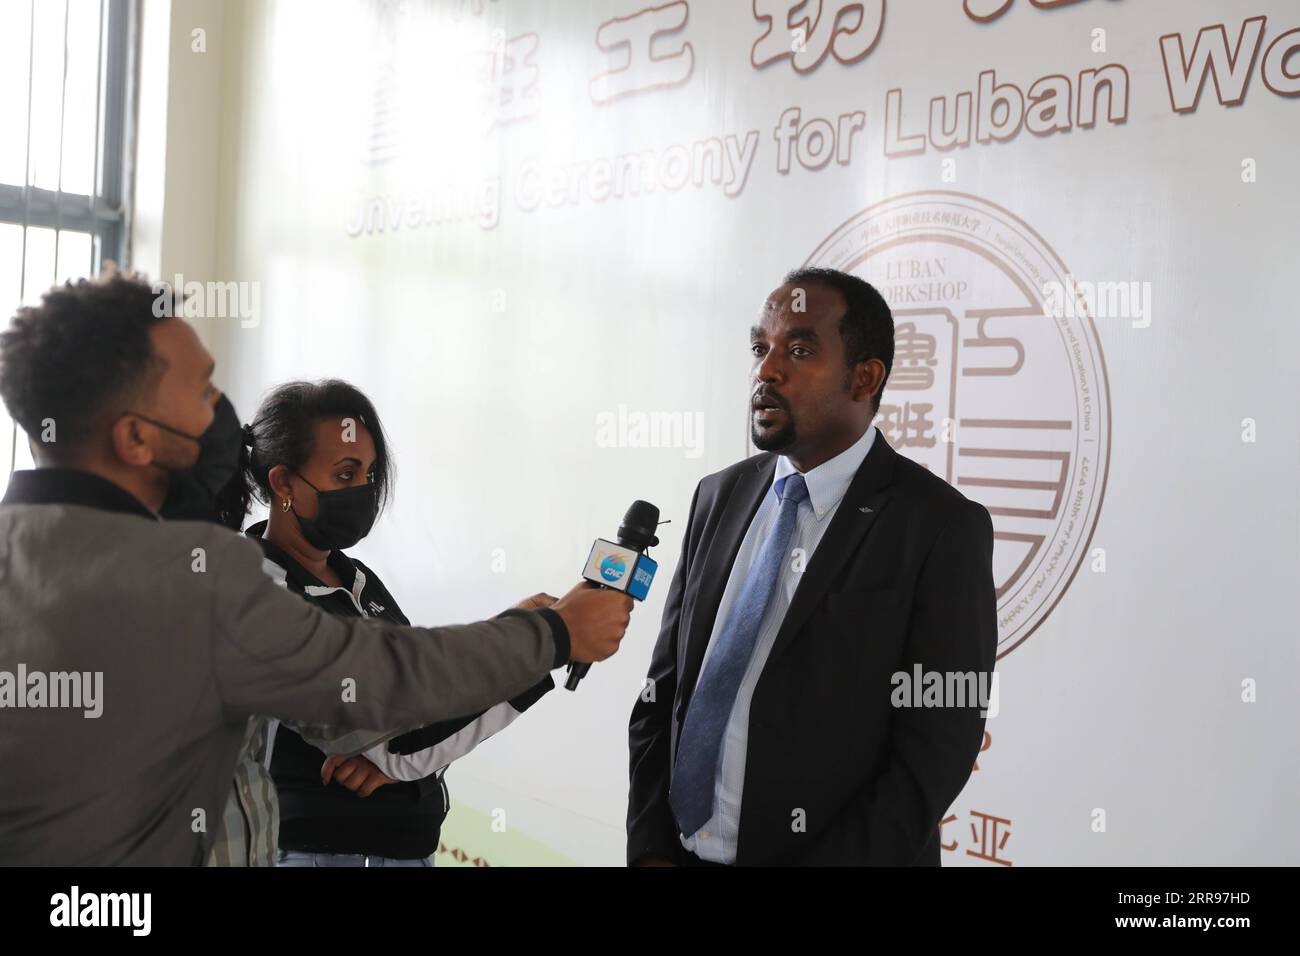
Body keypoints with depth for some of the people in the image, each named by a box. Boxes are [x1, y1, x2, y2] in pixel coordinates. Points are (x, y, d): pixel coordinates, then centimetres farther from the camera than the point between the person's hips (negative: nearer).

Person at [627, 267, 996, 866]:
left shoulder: (942, 527, -13)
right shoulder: (719, 498, 3)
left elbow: (935, 749, -16)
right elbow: (663, 689, 5)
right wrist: (649, 848, -5)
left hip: (827, 852, -4)